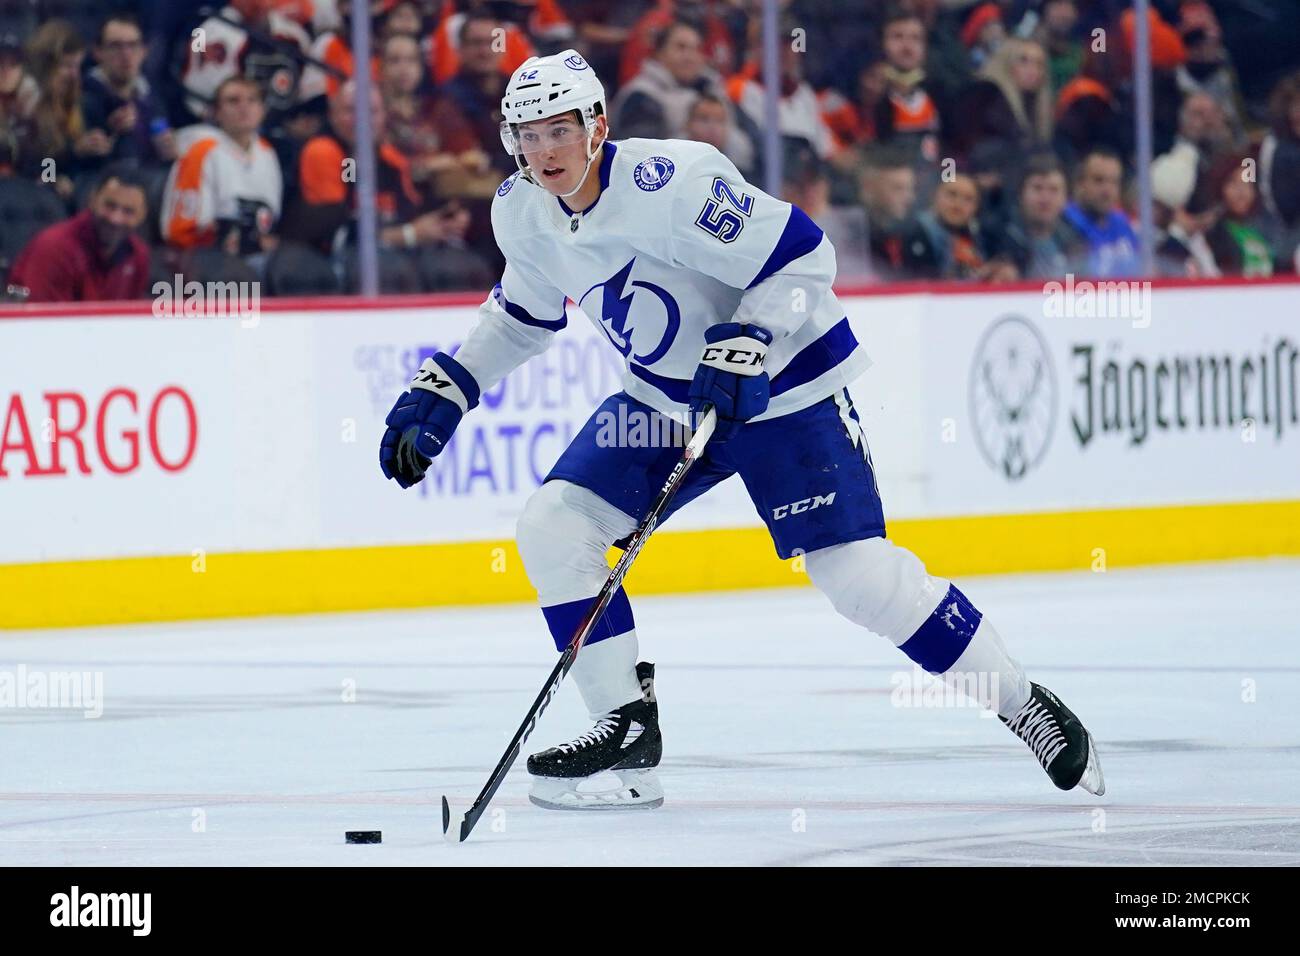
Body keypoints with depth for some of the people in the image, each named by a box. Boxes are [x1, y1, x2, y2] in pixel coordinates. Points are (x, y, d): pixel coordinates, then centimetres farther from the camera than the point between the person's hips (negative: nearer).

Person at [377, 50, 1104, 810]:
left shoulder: (670, 182, -28)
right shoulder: (522, 214, -4)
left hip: (785, 383, -7)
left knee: (859, 575, -14)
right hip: (664, 394, 7)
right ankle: (628, 726, 2)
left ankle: (1021, 703, 2)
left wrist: (745, 346, -33)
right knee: (554, 525, -7)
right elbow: (524, 314, 16)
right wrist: (443, 391, 8)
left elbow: (803, 256, -25)